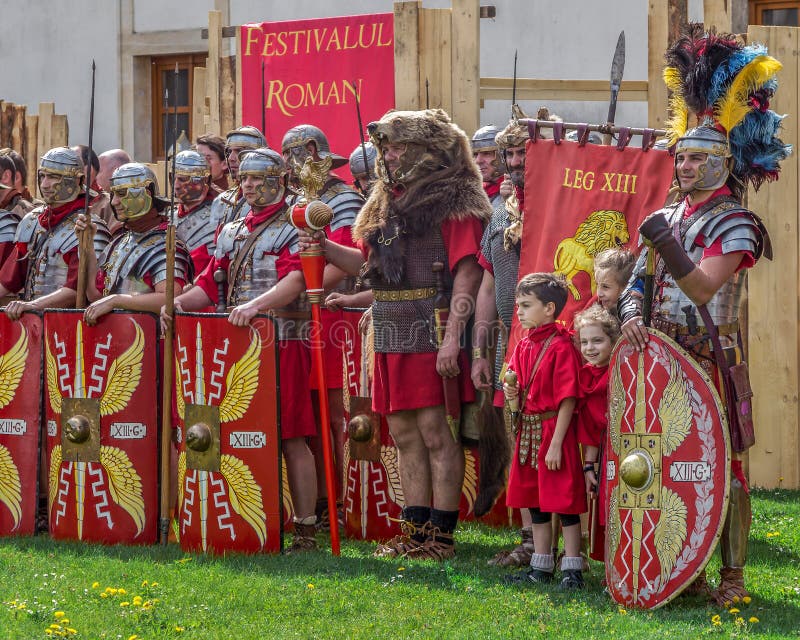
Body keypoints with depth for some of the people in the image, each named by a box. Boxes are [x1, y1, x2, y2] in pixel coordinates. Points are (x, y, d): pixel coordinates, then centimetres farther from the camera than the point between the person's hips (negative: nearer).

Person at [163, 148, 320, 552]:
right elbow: (210, 285, 18)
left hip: (282, 341, -7)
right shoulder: (230, 233, 21)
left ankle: (306, 529, -6)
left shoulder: (292, 229, -1)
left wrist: (255, 305, -32)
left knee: (290, 439, -8)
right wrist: (180, 302, -3)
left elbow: (294, 282, -17)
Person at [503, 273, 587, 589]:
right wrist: (512, 394, -3)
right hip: (528, 430, 9)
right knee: (536, 503, 14)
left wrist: (556, 444, -19)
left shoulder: (561, 347, -15)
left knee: (564, 503, -3)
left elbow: (567, 399, -18)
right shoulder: (523, 346, 10)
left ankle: (572, 570, 3)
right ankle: (540, 567, 23)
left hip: (554, 429, -8)